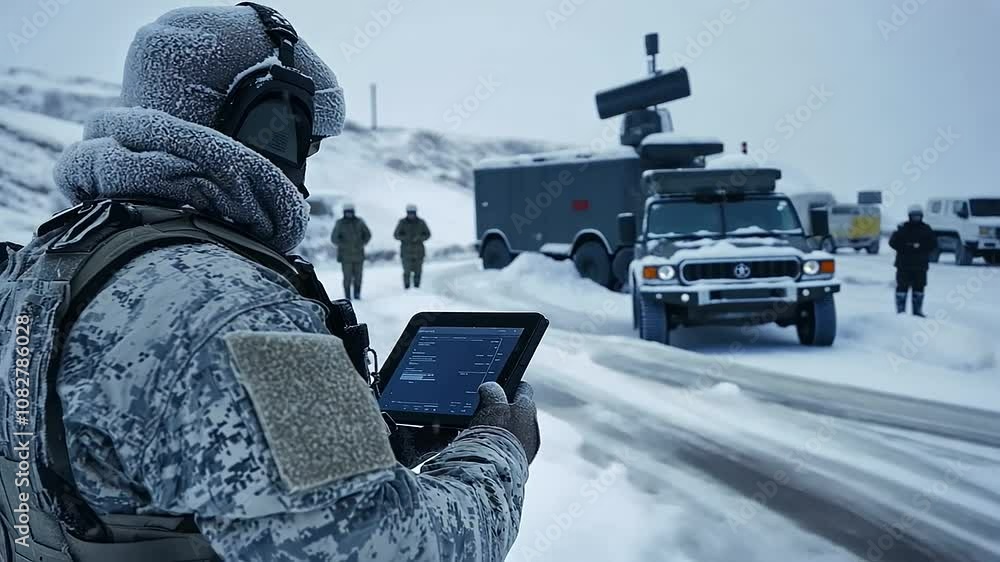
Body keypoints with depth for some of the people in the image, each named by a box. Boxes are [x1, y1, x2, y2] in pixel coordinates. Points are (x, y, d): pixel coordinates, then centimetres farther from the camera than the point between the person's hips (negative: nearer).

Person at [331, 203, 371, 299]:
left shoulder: (359, 222, 5)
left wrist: (361, 244, 3)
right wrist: (344, 245, -10)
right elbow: (334, 238, -3)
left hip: (358, 254, 2)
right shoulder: (340, 223, -2)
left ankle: (357, 295, 13)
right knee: (347, 277, -6)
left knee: (358, 276, 2)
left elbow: (367, 235, 14)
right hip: (346, 255, -2)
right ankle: (347, 296, 1)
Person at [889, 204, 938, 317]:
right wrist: (906, 247, -15)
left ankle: (917, 311, 12)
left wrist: (921, 247, -13)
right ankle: (900, 311, 1)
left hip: (920, 266, 2)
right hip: (904, 265, -2)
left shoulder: (926, 229, 9)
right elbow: (893, 242, -3)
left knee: (919, 288, 4)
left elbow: (933, 244, 3)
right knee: (902, 287, -4)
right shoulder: (903, 229, 2)